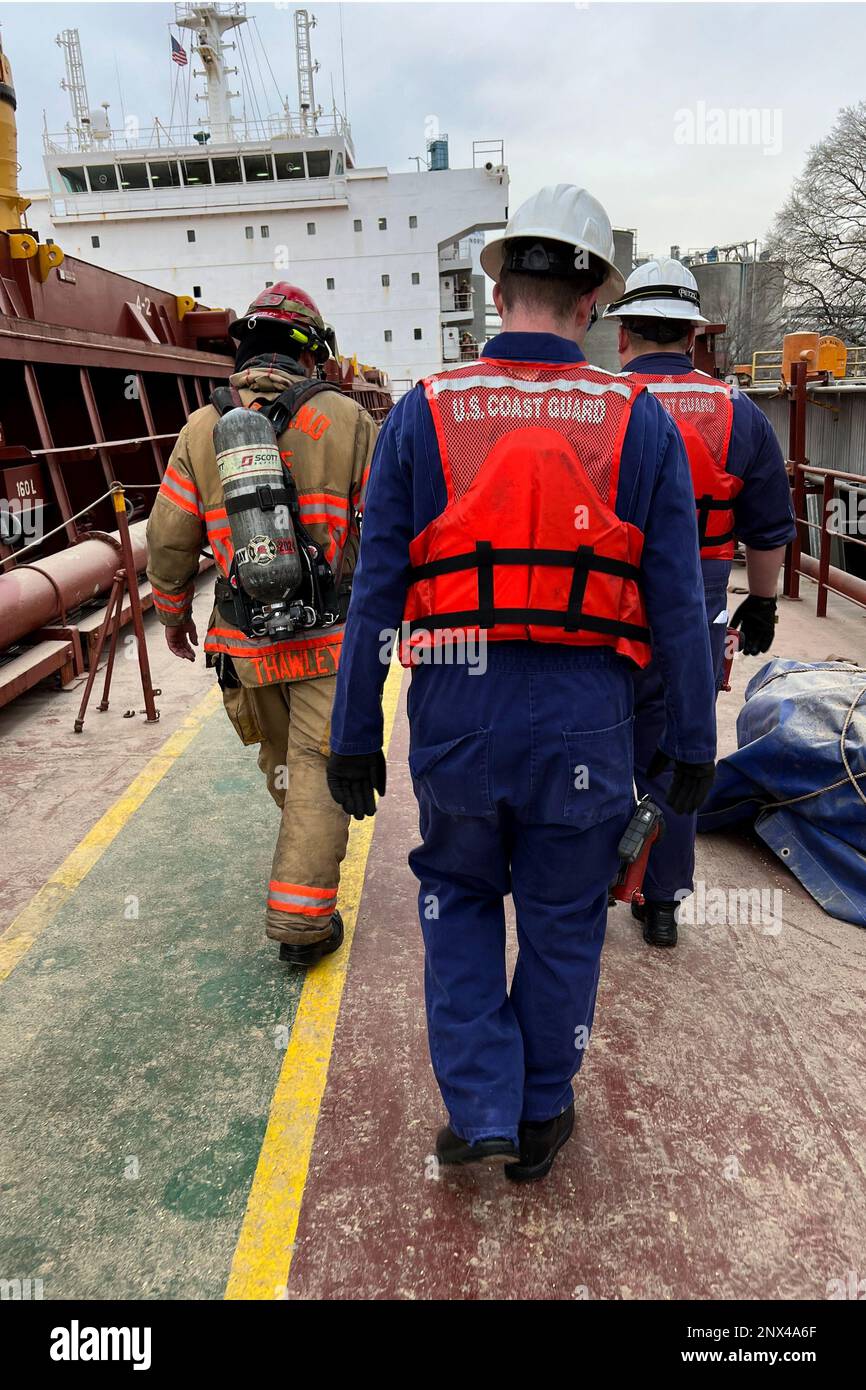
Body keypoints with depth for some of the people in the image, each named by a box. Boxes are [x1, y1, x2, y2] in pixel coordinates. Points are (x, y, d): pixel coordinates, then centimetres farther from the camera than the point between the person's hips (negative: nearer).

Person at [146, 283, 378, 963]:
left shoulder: (201, 429, 1)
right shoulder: (346, 419, -5)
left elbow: (169, 539, 3)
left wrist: (173, 614, 18)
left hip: (244, 644, 3)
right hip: (331, 638, -3)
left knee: (279, 757, 23)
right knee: (318, 766, 4)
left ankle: (309, 850, 47)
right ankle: (302, 918, 5)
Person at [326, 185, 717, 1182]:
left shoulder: (422, 415, -1)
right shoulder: (639, 423, -1)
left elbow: (374, 595, -2)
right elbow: (678, 607, -1)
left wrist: (354, 738, 6)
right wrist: (692, 746, 9)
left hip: (455, 723, 0)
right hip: (583, 726, 1)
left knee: (458, 900, 24)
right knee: (561, 922, 18)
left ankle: (481, 1109, 23)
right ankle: (540, 1120, 37)